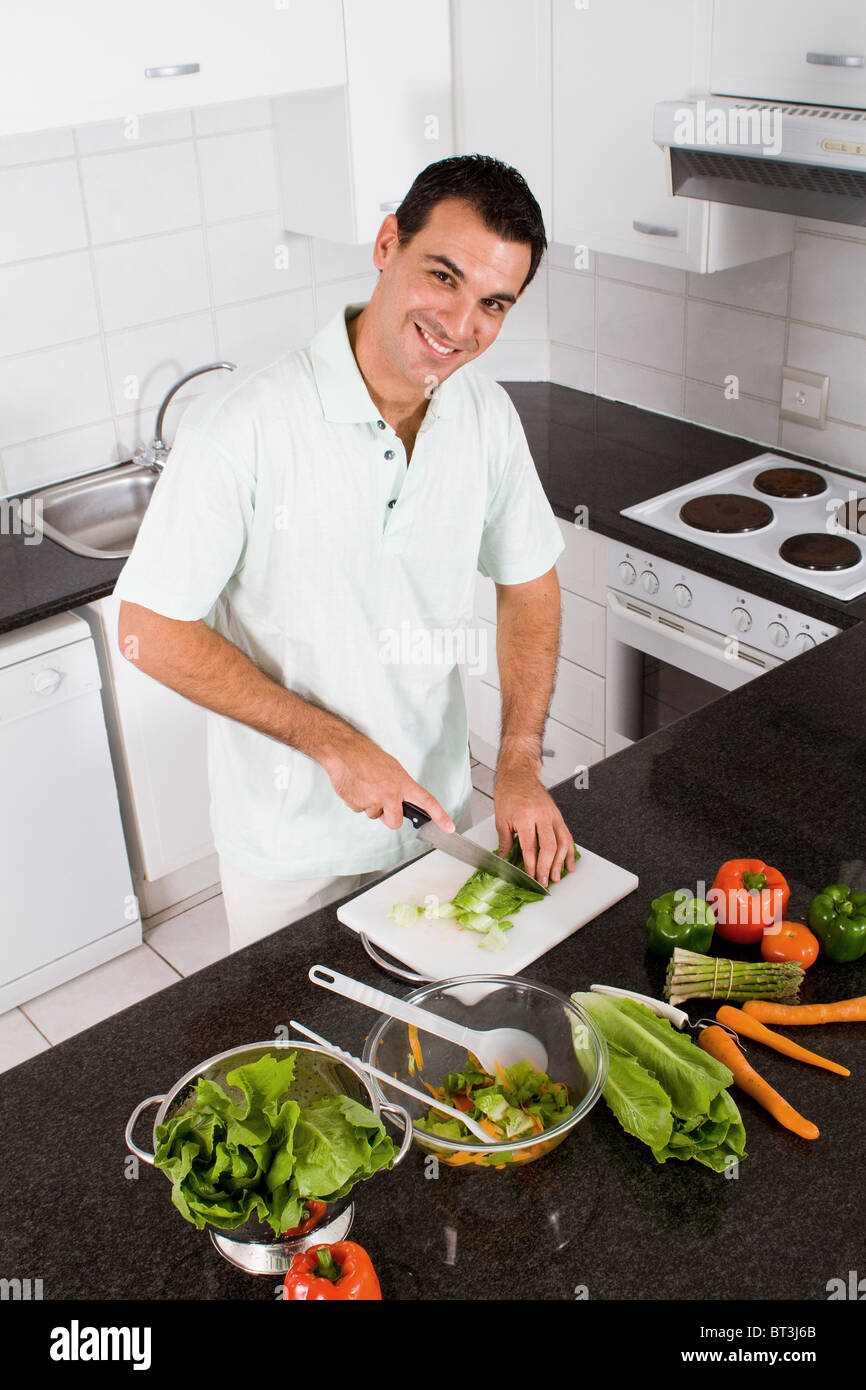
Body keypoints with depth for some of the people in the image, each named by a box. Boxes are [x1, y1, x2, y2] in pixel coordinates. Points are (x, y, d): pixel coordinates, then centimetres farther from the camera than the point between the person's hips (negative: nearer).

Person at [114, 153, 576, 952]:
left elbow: (528, 583, 3)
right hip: (291, 843, -4)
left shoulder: (487, 414, -8)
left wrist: (520, 763, -8)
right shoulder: (247, 421, -25)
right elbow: (152, 630, -20)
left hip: (437, 812, 5)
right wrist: (334, 743, -21)